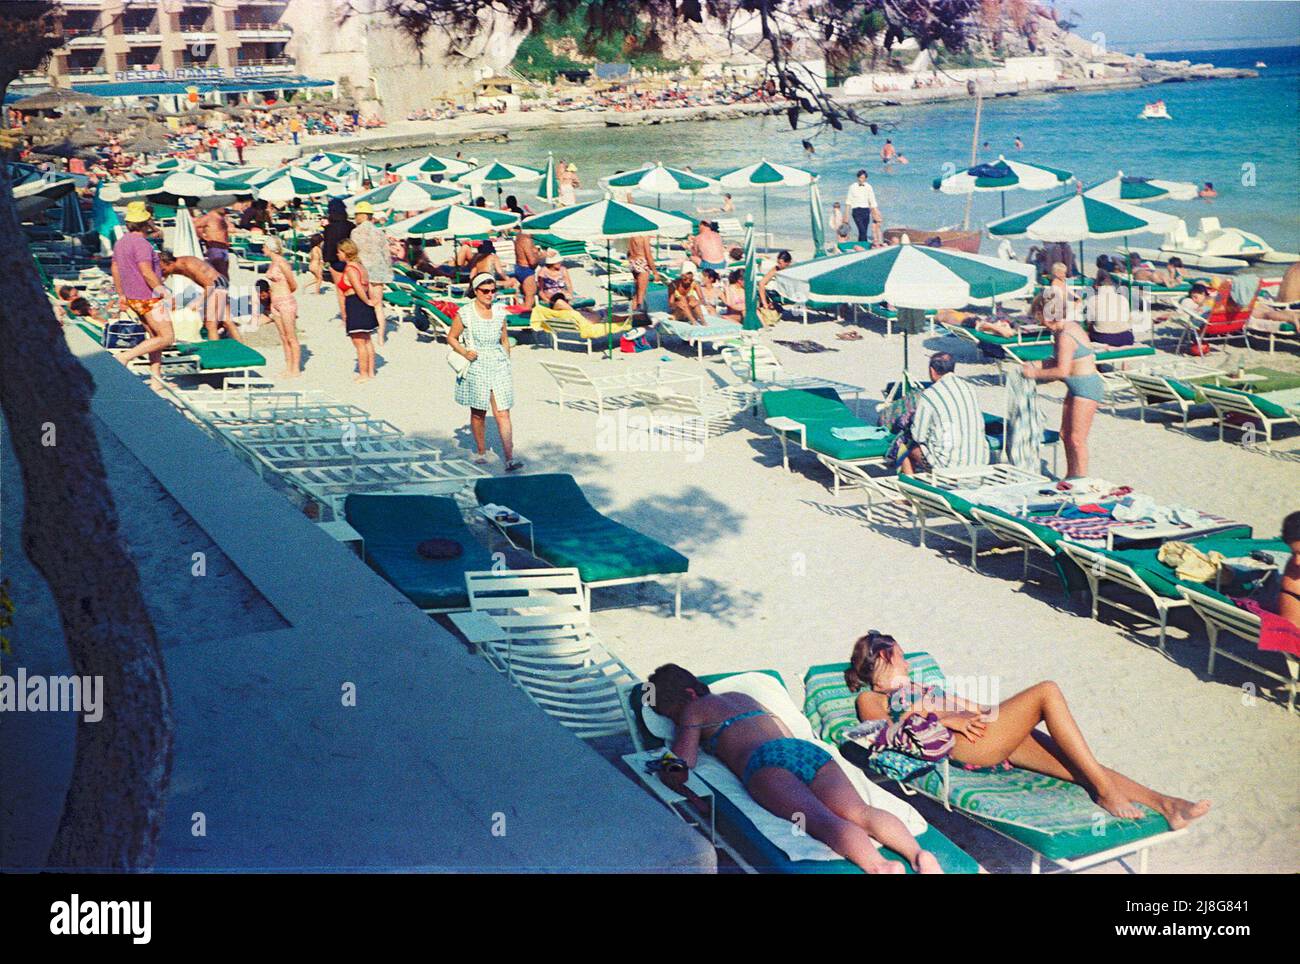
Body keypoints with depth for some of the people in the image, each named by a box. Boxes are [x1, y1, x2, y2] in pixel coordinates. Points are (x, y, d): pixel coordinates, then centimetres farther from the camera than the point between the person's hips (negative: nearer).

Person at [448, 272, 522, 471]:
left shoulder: (500, 312, 5)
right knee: (478, 412, 11)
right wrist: (464, 352, -12)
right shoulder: (465, 314, -5)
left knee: (502, 413, -7)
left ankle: (510, 458, -12)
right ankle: (481, 452, 29)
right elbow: (451, 338, 4)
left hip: (499, 366, 2)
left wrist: (506, 363, 15)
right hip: (476, 367, -2)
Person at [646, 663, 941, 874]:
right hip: (807, 749, 6)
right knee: (859, 811, -18)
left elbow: (679, 774, 14)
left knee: (822, 820, -30)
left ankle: (881, 866, -57)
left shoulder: (694, 709, 22)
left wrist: (661, 768, 35)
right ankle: (917, 853, -46)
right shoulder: (742, 697, 41)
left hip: (765, 760, -6)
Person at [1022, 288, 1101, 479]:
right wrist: (1038, 365, 4)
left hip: (1087, 388, -10)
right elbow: (1059, 361, 17)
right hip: (1076, 388, 10)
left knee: (1076, 439, -6)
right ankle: (1071, 477, 26)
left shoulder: (1065, 336, -21)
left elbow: (1062, 371, -25)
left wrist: (1036, 373, -15)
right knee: (1065, 435, 15)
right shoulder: (1068, 327, 9)